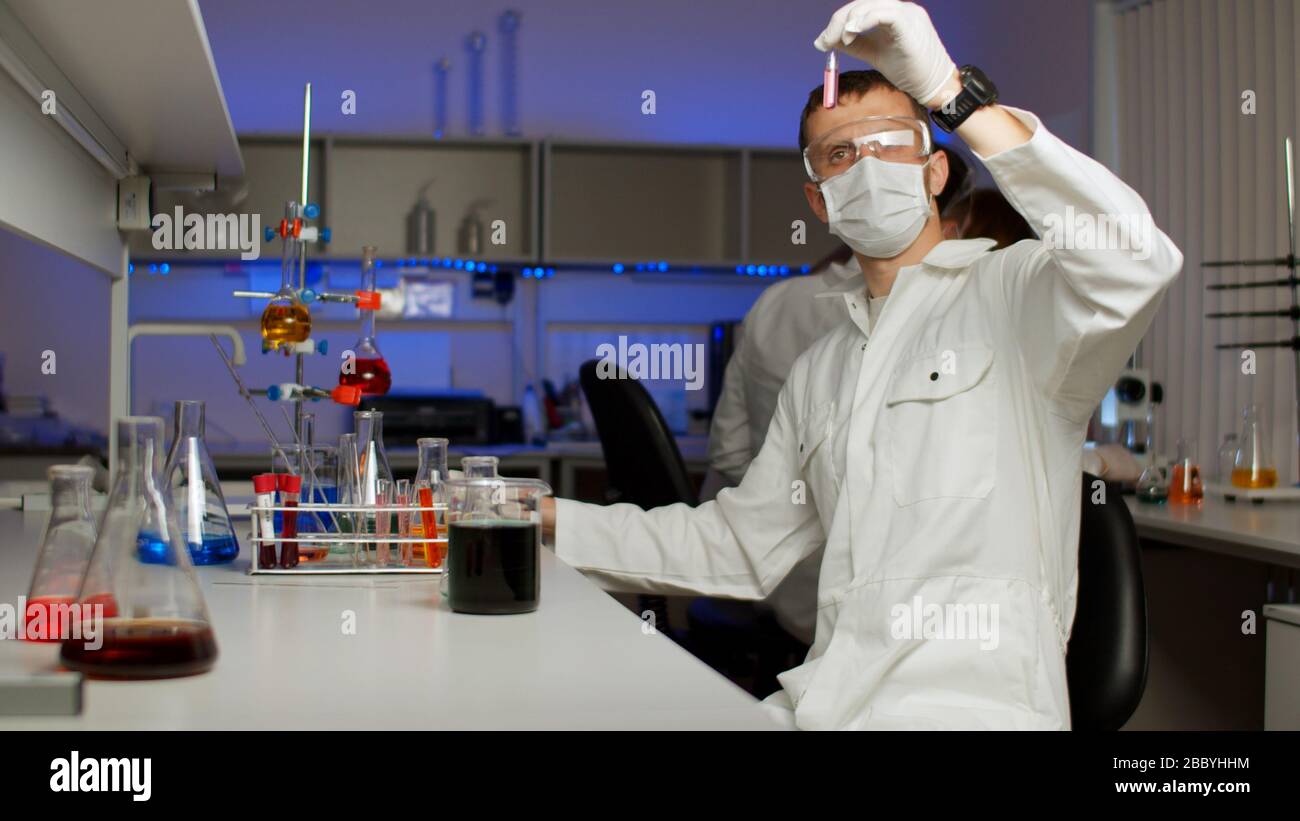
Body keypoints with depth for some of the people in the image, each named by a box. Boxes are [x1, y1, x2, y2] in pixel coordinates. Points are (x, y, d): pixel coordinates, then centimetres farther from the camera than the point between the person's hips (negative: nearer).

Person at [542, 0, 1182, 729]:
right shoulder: (819, 373, 21)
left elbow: (1134, 262, -23)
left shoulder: (1012, 294, 0)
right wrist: (550, 521, 17)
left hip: (971, 703, -5)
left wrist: (952, 93, -24)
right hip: (824, 699, 6)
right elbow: (742, 546, 23)